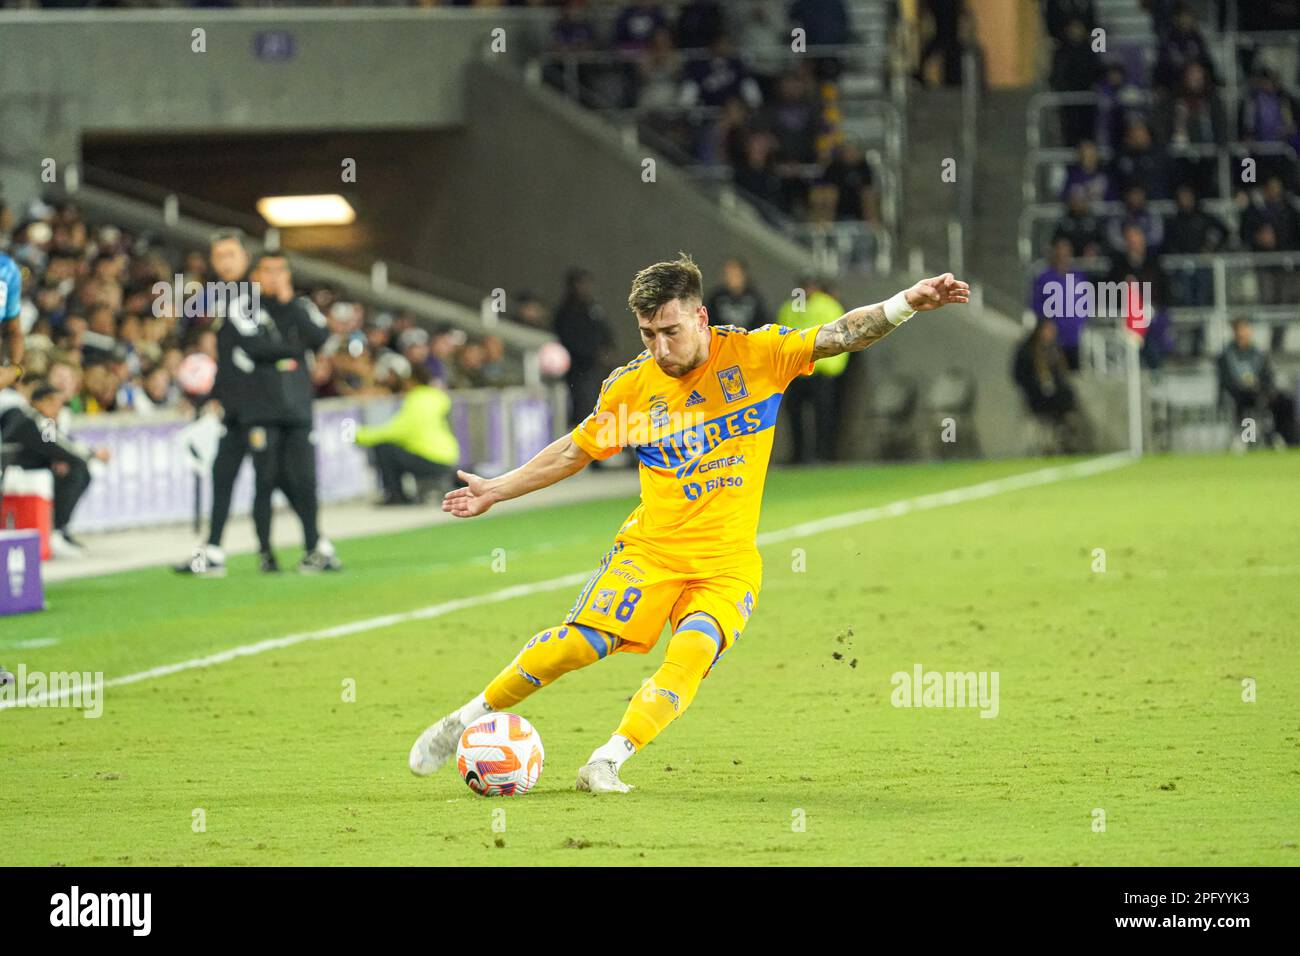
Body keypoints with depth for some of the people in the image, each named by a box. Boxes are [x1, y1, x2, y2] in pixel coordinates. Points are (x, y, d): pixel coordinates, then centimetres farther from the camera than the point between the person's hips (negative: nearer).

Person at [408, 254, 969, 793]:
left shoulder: (757, 354, -2)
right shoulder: (632, 385, 3)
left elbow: (840, 336, -7)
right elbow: (576, 451, 17)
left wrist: (910, 301, -22)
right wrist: (498, 489, 19)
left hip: (728, 563, 0)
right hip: (651, 547, 0)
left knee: (692, 652, -27)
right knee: (580, 642, -17)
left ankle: (607, 763, -25)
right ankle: (470, 719, 1)